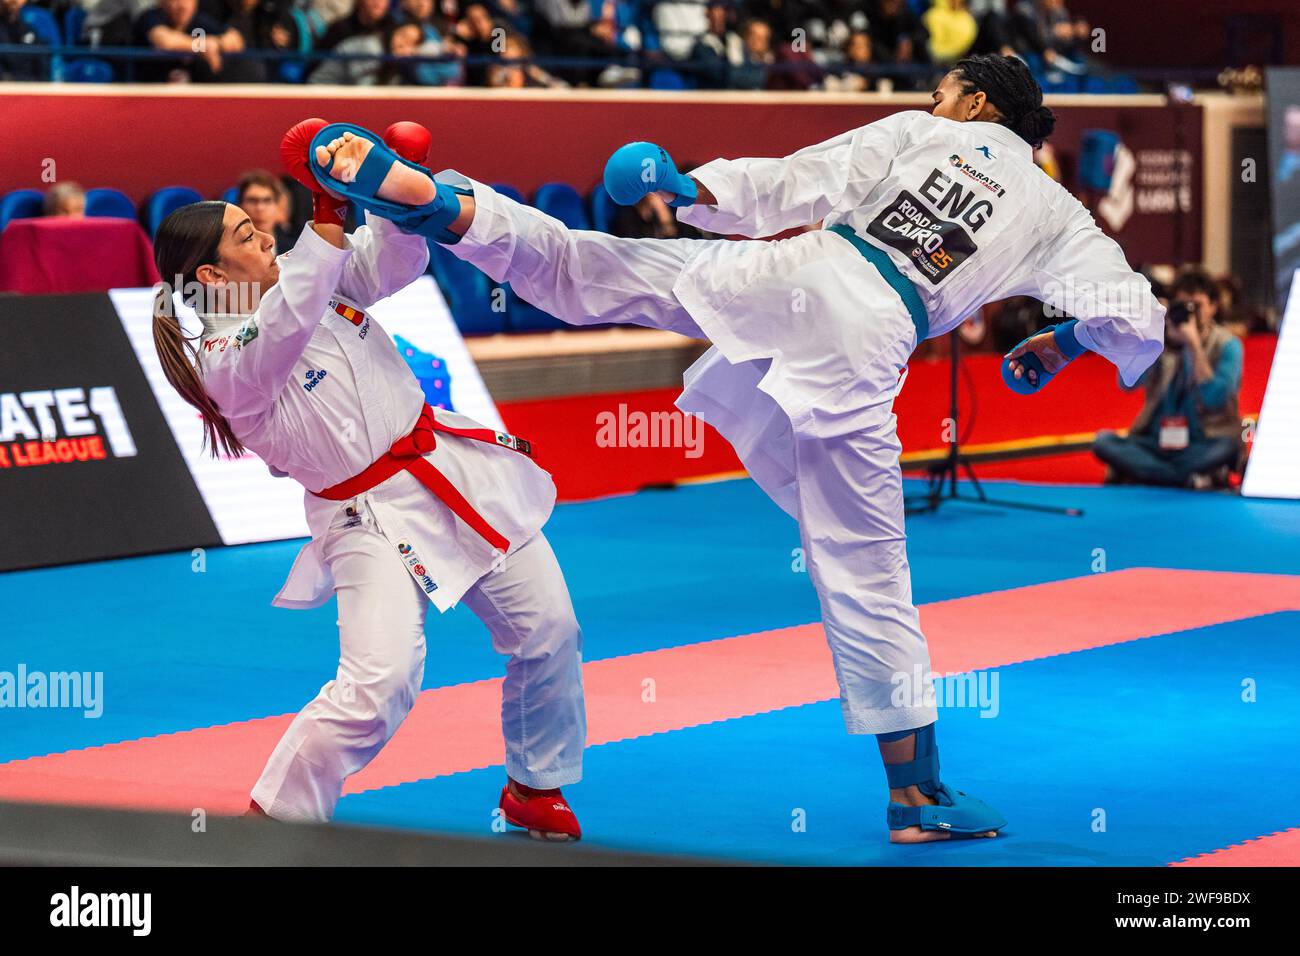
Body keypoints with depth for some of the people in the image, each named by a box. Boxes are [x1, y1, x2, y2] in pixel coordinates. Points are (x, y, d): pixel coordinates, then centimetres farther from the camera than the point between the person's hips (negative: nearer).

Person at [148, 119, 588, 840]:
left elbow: (393, 258, 6)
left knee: (548, 632, 10)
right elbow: (288, 322, -34)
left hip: (453, 468, 8)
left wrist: (399, 188, -14)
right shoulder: (227, 363, -17)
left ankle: (535, 789, 32)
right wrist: (327, 209, -37)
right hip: (372, 518, -8)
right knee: (378, 685, -24)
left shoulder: (321, 279, 6)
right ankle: (271, 820, -5)